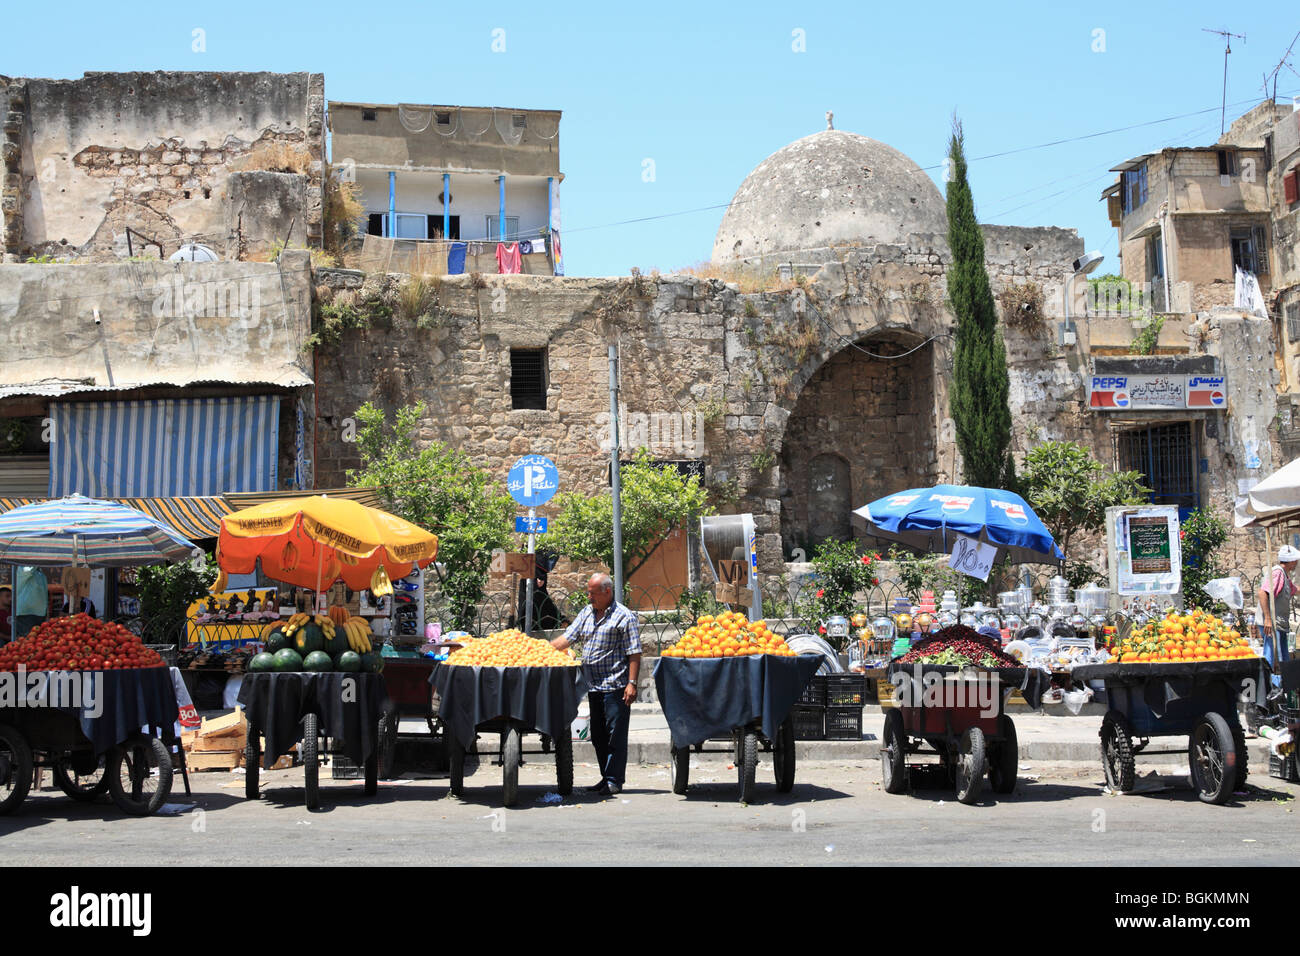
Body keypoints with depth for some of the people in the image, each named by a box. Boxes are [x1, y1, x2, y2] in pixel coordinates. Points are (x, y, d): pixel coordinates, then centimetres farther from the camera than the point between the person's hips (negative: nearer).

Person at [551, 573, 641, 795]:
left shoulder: (624, 616, -6)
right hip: (594, 686, 7)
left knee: (615, 734, -5)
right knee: (598, 735, 12)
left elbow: (634, 653, -10)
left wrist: (632, 683, -17)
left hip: (616, 686, -7)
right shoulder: (586, 613, 15)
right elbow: (567, 638, 13)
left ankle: (614, 780, 1)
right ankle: (606, 777, 21)